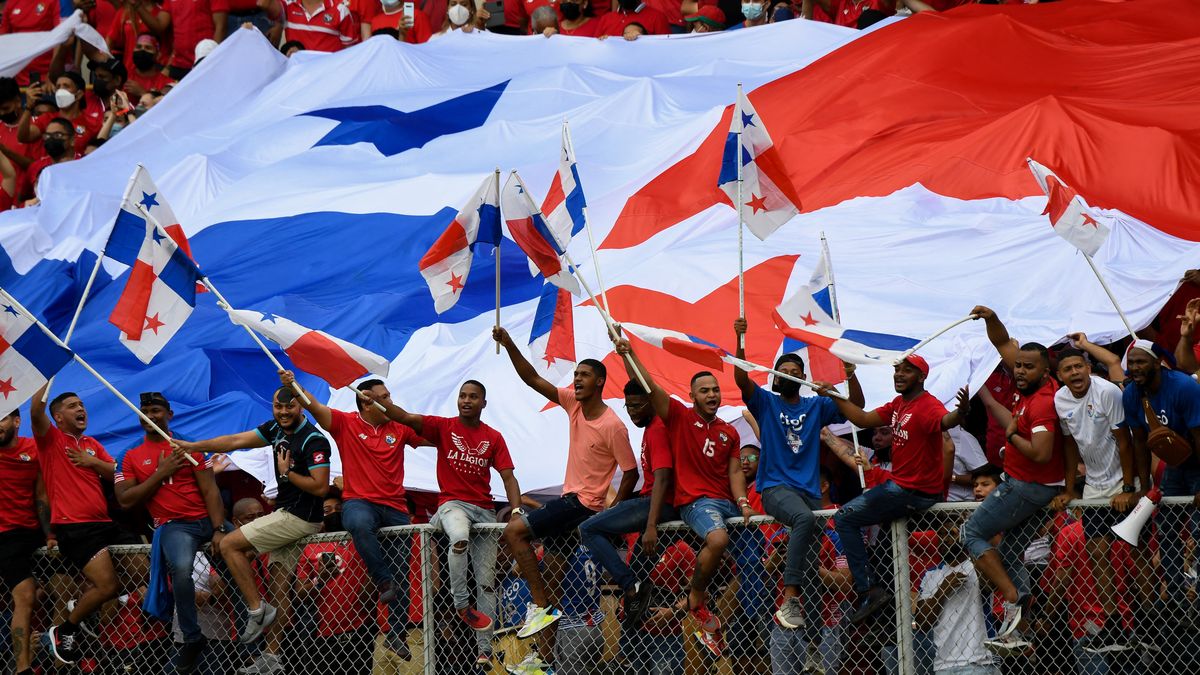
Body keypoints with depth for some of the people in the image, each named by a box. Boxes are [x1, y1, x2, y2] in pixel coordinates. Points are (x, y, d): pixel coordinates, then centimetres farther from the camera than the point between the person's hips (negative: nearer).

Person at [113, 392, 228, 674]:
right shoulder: (132, 457, 11)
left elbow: (210, 490, 1)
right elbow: (125, 500, -1)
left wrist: (218, 530, -12)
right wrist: (161, 473, -7)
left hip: (207, 518, 3)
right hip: (174, 525, -3)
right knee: (181, 568, -32)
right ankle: (192, 640, -22)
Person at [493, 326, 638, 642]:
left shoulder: (613, 426, -17)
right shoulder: (573, 403, 4)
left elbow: (631, 473, -13)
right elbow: (532, 379, 3)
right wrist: (509, 345, -8)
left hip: (585, 504, -8)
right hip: (569, 498, 8)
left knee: (514, 530, -18)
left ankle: (541, 606, -19)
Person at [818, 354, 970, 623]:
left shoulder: (927, 405, -20)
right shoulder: (898, 404, 9)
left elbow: (945, 420, -43)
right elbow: (863, 419, 19)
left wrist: (961, 412, -66)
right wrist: (833, 395, 20)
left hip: (915, 491, -10)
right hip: (899, 483, 10)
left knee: (845, 518, -9)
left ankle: (869, 590, -14)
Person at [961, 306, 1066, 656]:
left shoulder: (1042, 402, -25)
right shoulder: (1031, 385, 2)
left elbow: (1041, 454, -34)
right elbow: (1003, 345, 14)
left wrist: (1012, 435, -19)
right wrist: (990, 319, -2)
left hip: (1026, 487, -10)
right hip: (1034, 487, 10)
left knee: (973, 532, 0)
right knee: (1009, 557, 12)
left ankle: (1012, 599, -9)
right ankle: (1018, 631, 9)